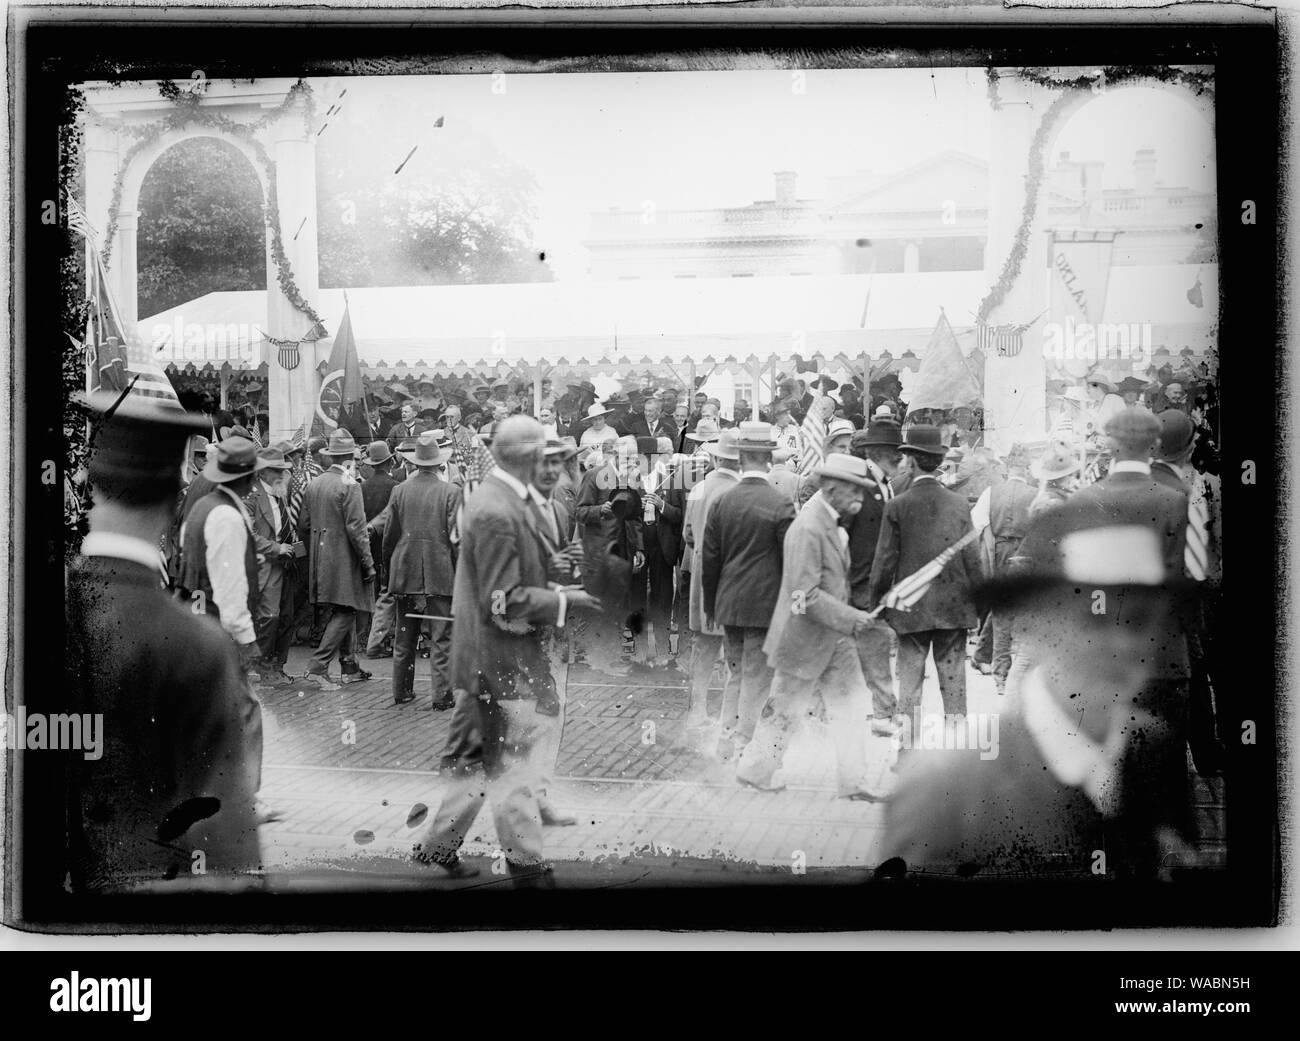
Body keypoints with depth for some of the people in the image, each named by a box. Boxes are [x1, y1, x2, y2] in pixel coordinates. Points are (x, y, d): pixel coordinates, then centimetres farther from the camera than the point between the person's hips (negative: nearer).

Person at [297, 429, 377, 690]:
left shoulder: (314, 484, 8)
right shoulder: (349, 485, -13)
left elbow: (303, 526, 12)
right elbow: (356, 528, -17)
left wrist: (313, 554, 22)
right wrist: (368, 562, -11)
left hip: (320, 559, 8)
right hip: (343, 559, -8)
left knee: (344, 611, 16)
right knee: (344, 612, -3)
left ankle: (350, 668, 22)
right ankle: (318, 667, -10)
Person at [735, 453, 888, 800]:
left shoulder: (833, 523, 7)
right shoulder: (808, 528, -24)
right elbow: (804, 595, -27)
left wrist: (850, 616, 15)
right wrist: (849, 617, -25)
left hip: (834, 636, 9)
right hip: (804, 638, -9)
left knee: (852, 704, 7)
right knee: (787, 710, 6)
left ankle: (853, 782, 13)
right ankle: (754, 769, 25)